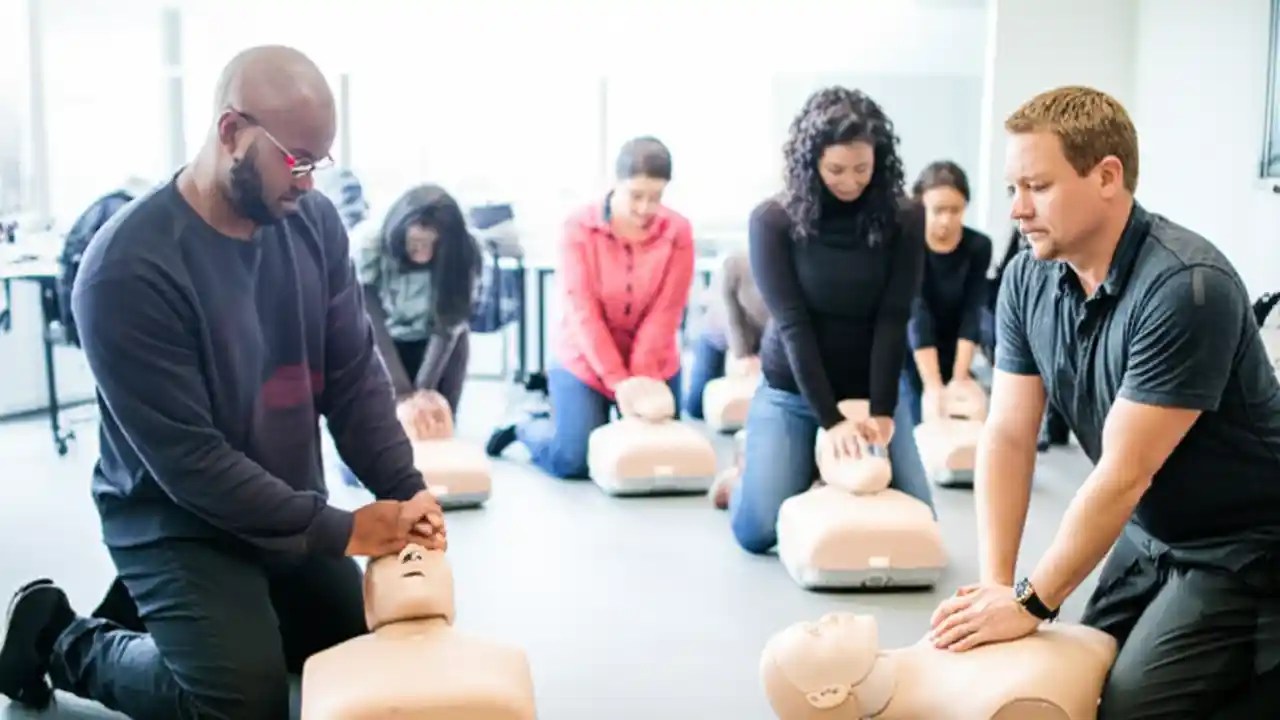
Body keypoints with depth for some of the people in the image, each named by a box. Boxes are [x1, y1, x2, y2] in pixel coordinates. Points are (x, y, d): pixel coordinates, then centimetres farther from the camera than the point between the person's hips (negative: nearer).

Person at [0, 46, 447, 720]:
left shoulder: (314, 220, -8)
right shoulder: (127, 268, -26)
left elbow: (354, 374, -3)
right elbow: (185, 457, -25)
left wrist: (404, 489, -16)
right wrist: (335, 530, -24)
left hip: (290, 508, 7)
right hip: (177, 521, -6)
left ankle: (161, 609, 30)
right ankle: (61, 640, 13)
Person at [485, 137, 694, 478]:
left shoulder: (678, 231, -12)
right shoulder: (579, 227, -14)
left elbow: (665, 313, -14)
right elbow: (582, 312, -18)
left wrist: (639, 377, -20)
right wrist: (618, 380, -23)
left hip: (654, 367, 2)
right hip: (585, 362, -2)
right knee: (572, 461, -10)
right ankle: (524, 428, 24)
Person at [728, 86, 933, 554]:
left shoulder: (904, 220, -8)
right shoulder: (772, 220, -13)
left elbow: (893, 320, -11)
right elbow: (791, 324, -17)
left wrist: (882, 409, -20)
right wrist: (830, 419, -23)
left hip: (871, 389, 2)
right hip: (791, 392, -2)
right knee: (757, 531, -11)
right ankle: (749, 469, 24)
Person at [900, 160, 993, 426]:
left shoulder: (978, 247, -7)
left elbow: (972, 314, -12)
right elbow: (916, 317, -24)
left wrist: (959, 377, -22)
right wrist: (933, 385, -32)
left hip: (954, 357, 3)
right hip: (911, 361, -2)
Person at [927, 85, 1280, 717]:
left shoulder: (1186, 287, -27)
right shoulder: (1028, 278, -6)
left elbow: (1123, 473, -26)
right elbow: (1007, 436, -7)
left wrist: (1029, 602, -20)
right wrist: (995, 584, -16)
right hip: (1149, 536, 7)